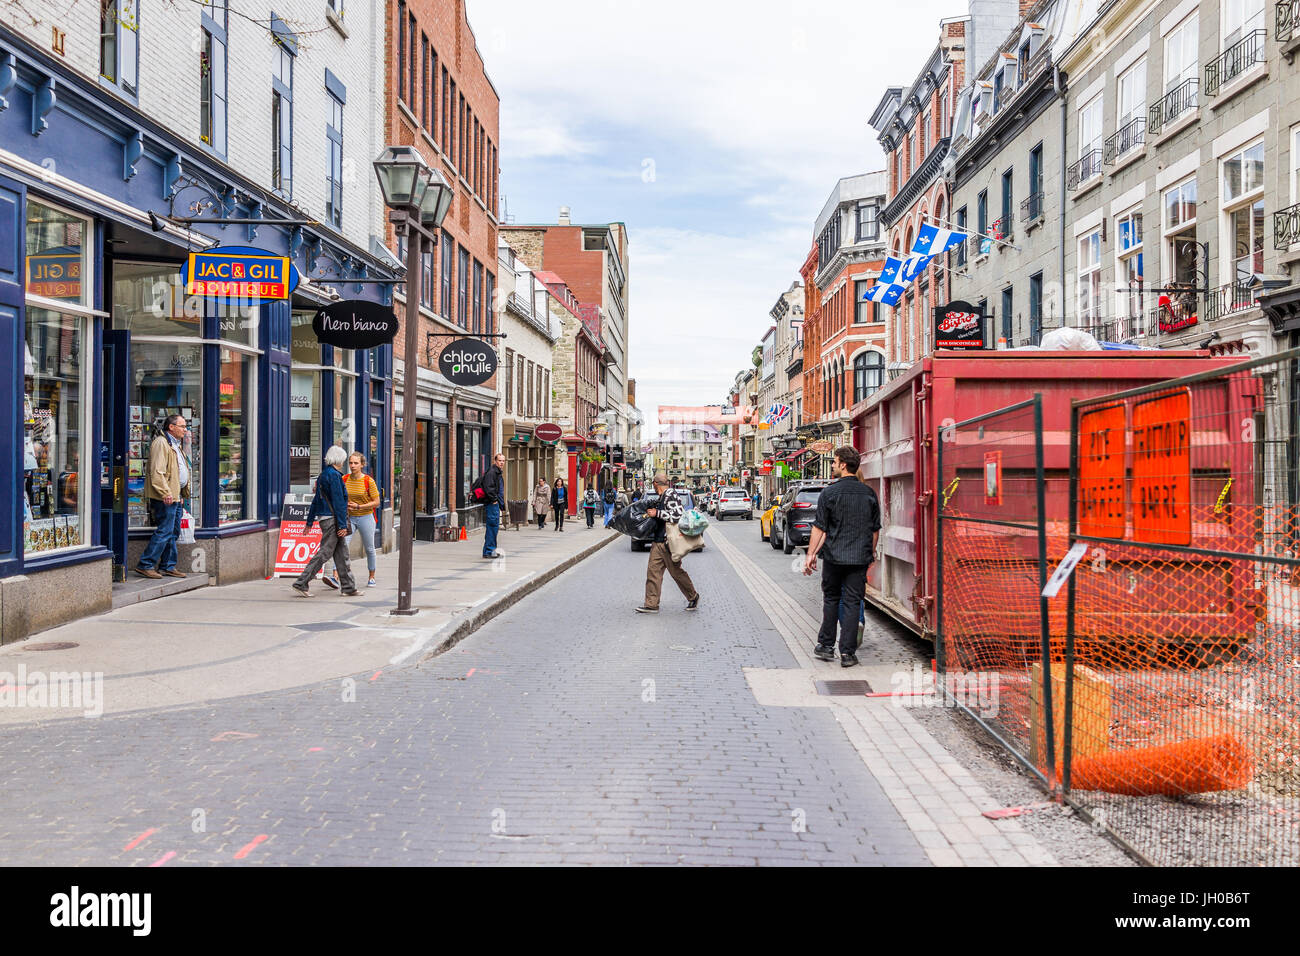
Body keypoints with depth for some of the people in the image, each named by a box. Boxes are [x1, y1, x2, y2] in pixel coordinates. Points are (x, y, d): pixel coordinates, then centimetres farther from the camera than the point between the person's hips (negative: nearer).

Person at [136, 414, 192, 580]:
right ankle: (145, 565, -5)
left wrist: (182, 494, 23)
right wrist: (166, 493, -23)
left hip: (176, 497, 10)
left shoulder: (176, 446, 22)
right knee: (164, 532, -11)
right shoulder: (160, 443, -10)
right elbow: (157, 472, -18)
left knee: (173, 533, 11)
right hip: (165, 498, -10)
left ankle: (168, 566, 18)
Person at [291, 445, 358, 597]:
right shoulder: (334, 475, -14)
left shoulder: (323, 474, 16)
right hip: (332, 520, -10)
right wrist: (342, 525, -18)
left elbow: (316, 500, 20)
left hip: (325, 519, 10)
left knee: (341, 553, 10)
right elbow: (338, 502, -17)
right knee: (324, 553, -6)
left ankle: (349, 587, 13)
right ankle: (301, 583, -3)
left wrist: (309, 522, 24)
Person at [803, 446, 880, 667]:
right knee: (852, 602, 4)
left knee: (831, 599, 14)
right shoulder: (869, 493, 5)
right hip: (860, 558, 2)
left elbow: (820, 528, -7)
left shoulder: (830, 493, -7)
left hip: (834, 557, -2)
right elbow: (875, 528, 12)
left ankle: (826, 646, 20)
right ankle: (847, 653, 3)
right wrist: (871, 552, 25)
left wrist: (811, 554, 0)